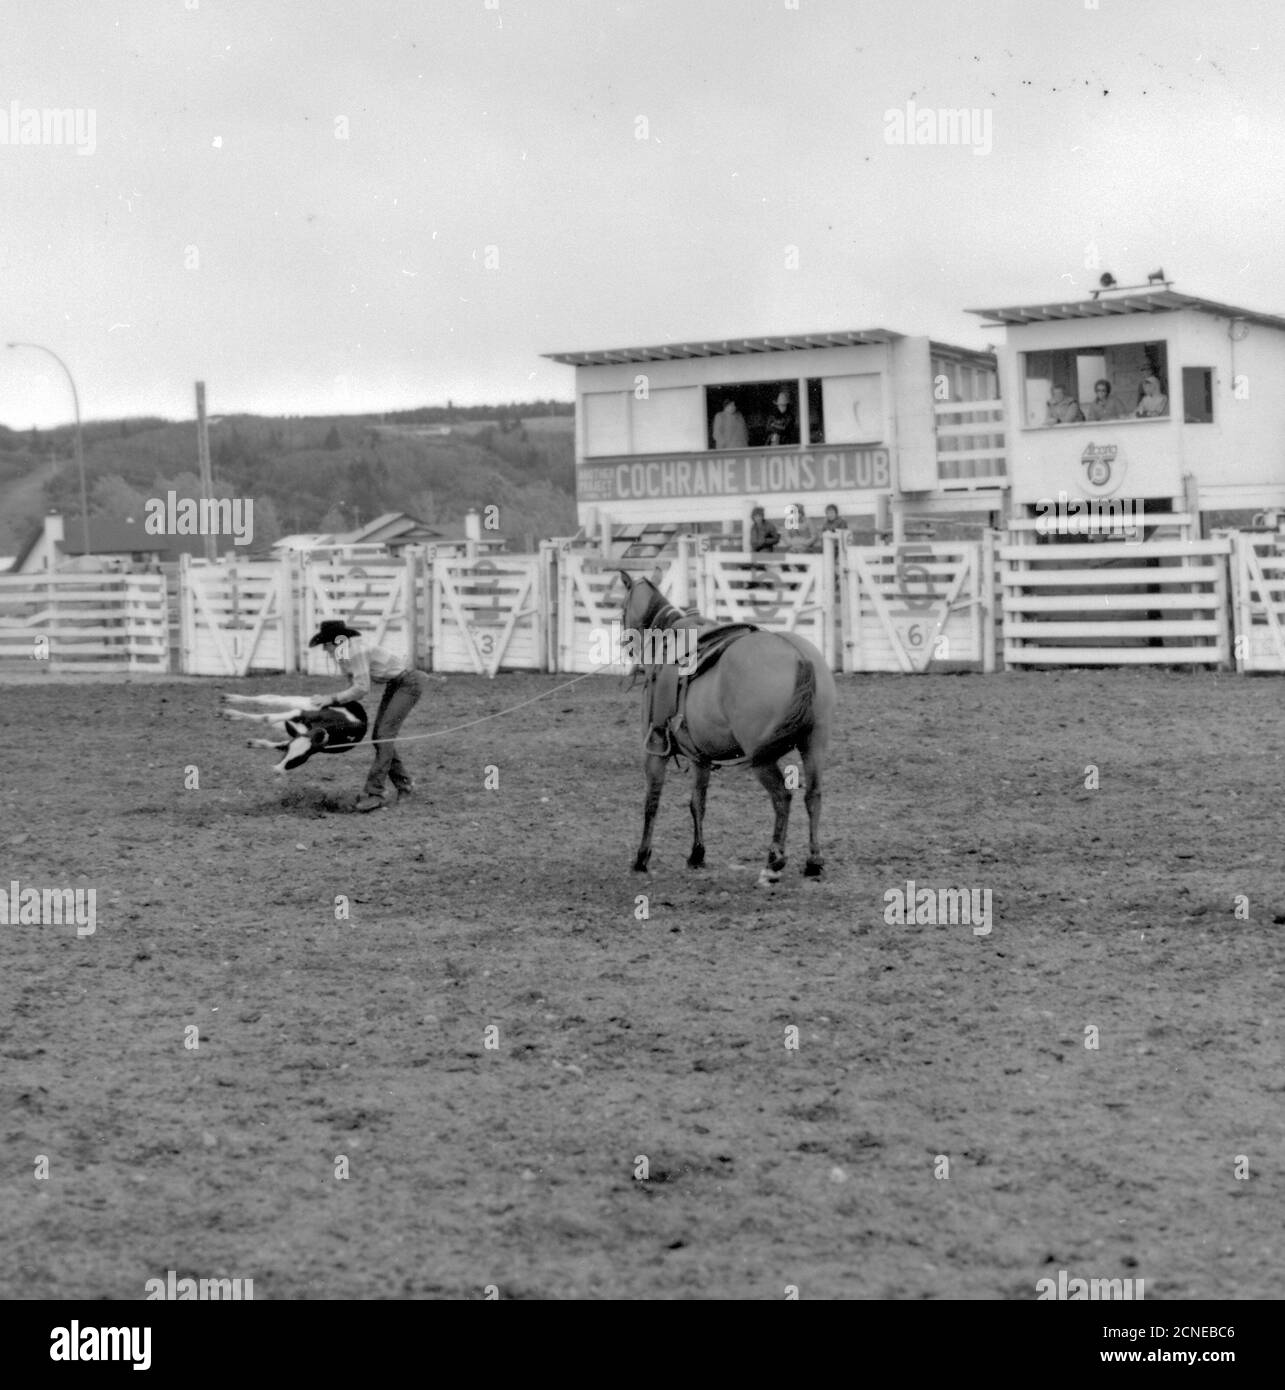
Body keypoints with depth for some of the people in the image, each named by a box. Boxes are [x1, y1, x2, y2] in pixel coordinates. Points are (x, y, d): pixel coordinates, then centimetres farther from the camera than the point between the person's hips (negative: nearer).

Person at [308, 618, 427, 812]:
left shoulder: (356, 652, -27)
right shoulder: (344, 652, 2)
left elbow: (362, 689, -29)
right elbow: (355, 684, 8)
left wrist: (331, 699, -25)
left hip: (409, 683, -10)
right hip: (394, 683, 10)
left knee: (384, 735, -17)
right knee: (379, 735, 5)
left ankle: (374, 793, -18)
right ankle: (404, 786, 15)